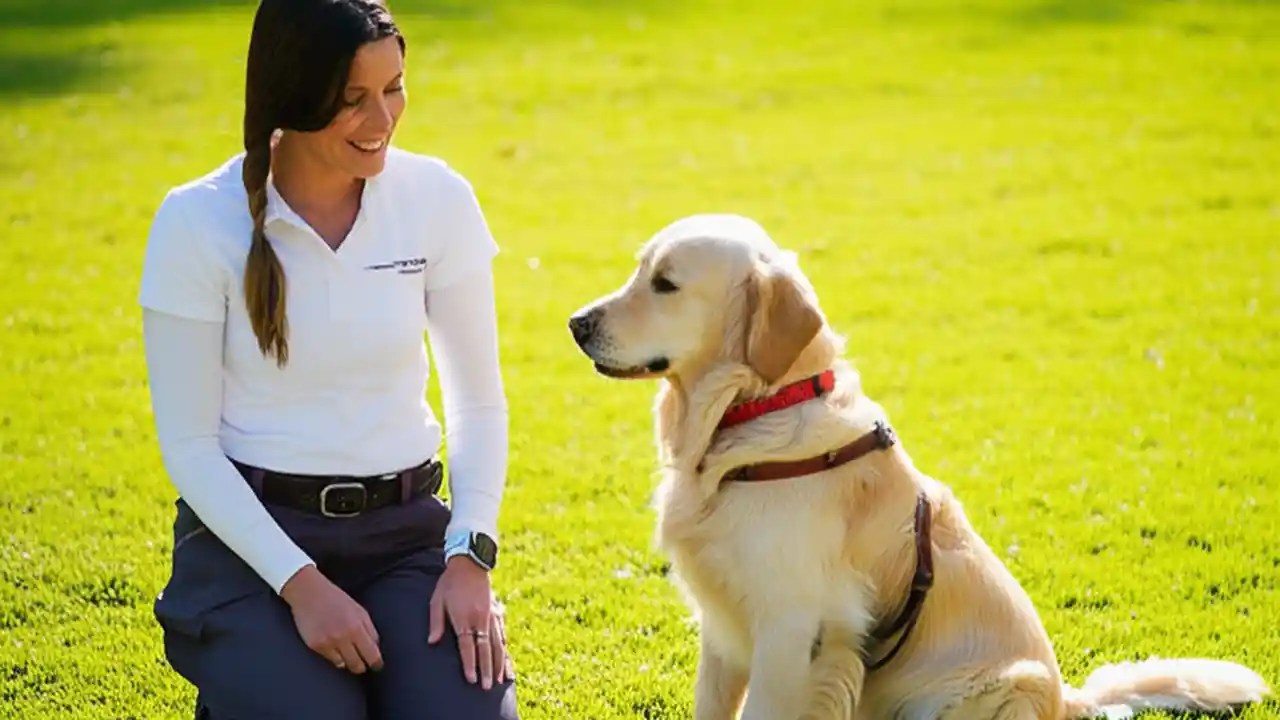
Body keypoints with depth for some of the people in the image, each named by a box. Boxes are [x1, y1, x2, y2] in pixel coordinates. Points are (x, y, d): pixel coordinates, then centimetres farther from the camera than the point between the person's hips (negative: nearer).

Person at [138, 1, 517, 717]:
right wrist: (300, 582, -16)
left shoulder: (438, 200, -3)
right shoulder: (197, 222, -10)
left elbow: (479, 399, 5)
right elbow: (188, 441, -7)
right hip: (250, 530, -2)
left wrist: (471, 556, -9)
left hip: (407, 529, 2)